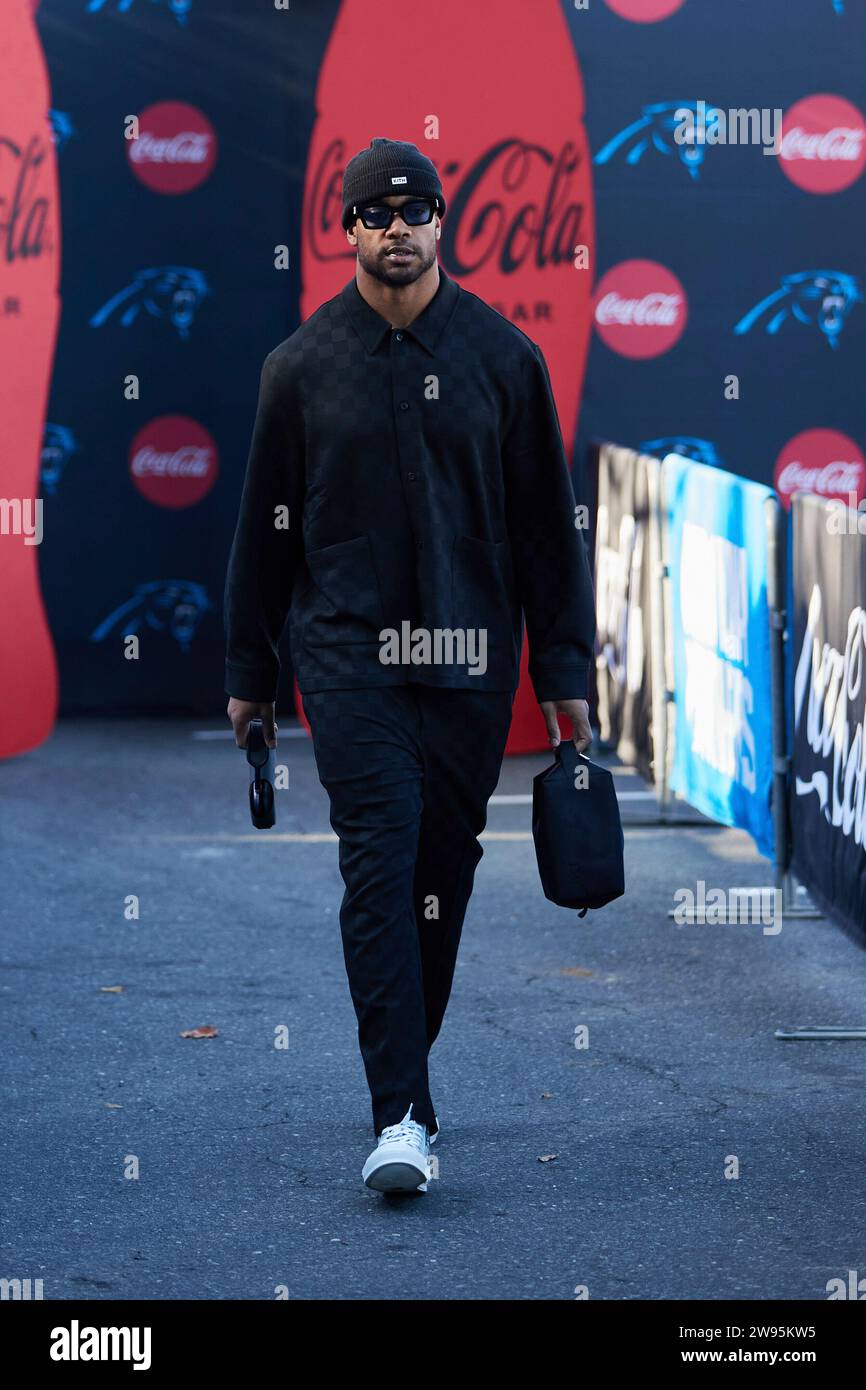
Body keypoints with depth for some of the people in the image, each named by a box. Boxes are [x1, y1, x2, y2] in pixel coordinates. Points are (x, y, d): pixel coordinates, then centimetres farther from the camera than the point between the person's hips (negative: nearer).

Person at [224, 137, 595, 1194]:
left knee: (443, 868, 6)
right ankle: (401, 1115, -17)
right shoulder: (302, 365, 4)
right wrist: (248, 676, 11)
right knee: (380, 858, -14)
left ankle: (402, 1066, 25)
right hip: (347, 650, -2)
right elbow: (265, 526, 10)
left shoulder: (503, 356, 5)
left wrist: (564, 673, 4)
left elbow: (546, 523, 7)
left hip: (469, 656, 2)